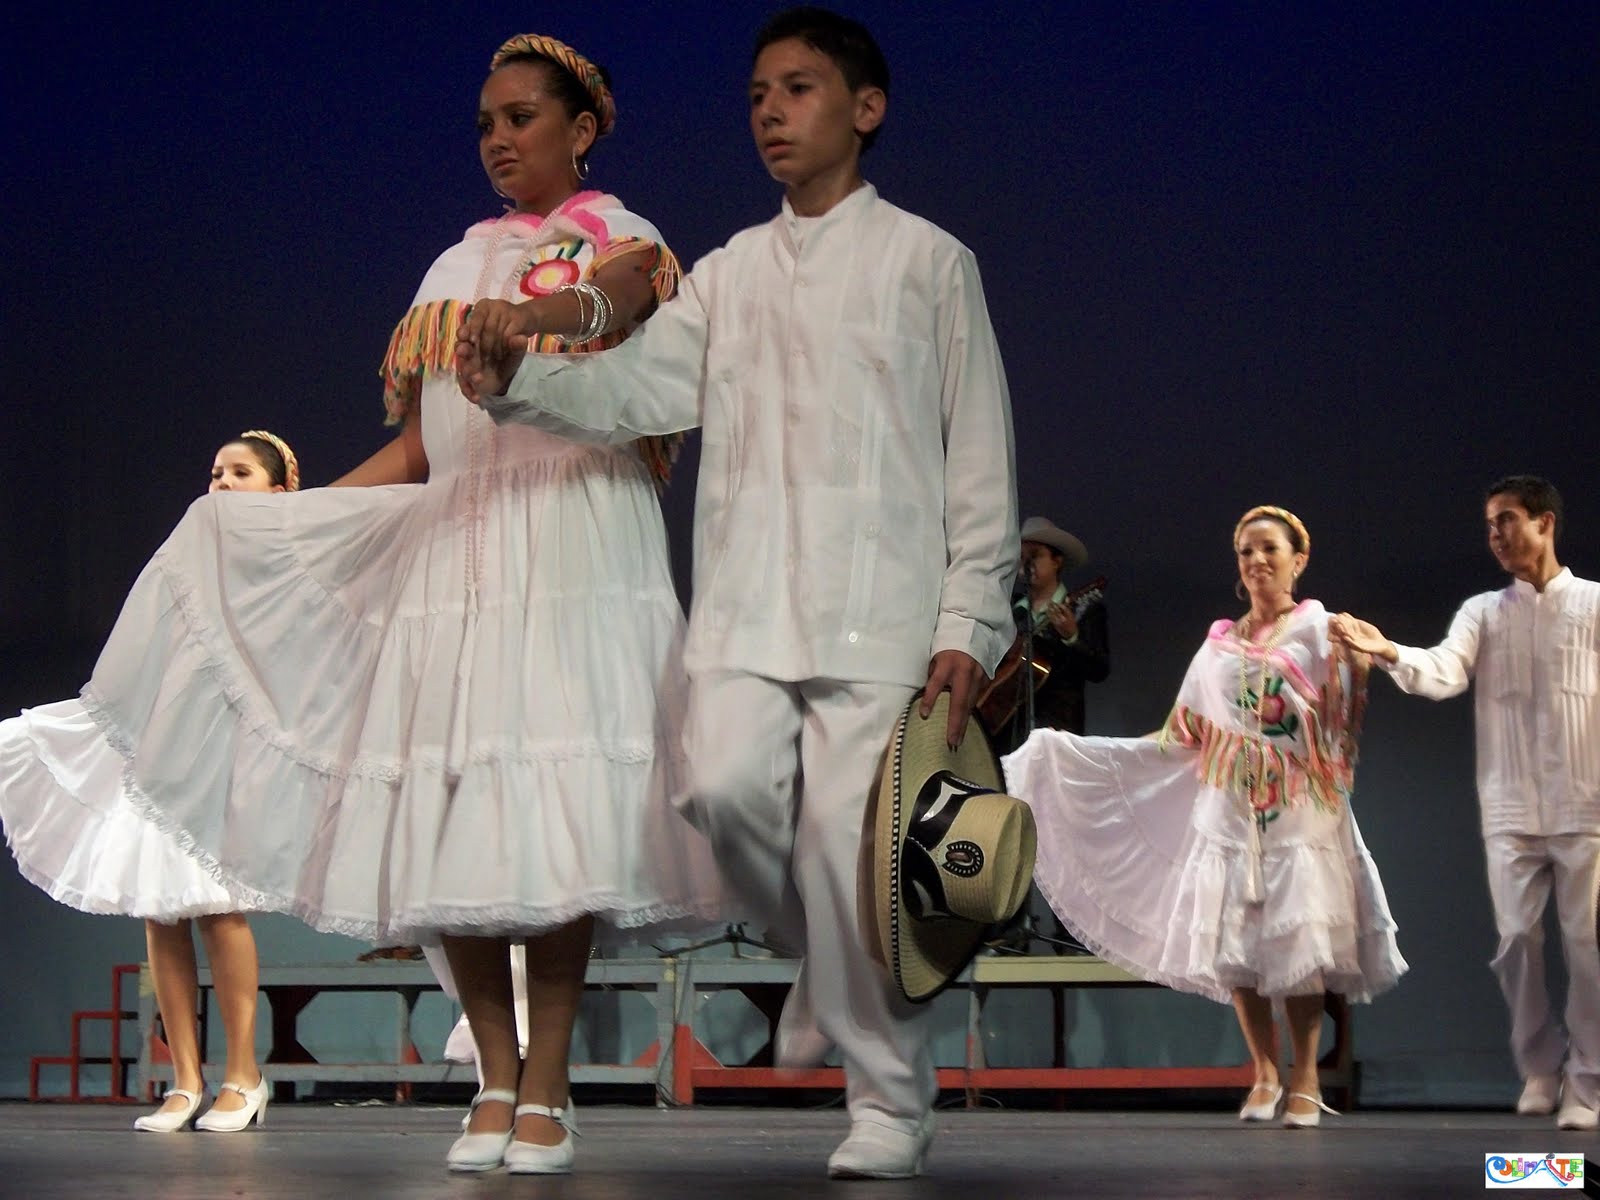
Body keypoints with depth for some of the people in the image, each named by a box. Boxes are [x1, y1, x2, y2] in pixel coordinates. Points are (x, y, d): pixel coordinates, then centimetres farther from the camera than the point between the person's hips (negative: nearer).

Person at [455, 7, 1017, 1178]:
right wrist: (520, 377, -17)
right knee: (727, 787, -18)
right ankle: (827, 960, 12)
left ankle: (892, 1104, 7)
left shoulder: (926, 261, 6)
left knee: (856, 843, -8)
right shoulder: (731, 272, 17)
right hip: (748, 604, 3)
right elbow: (639, 386, 3)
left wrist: (969, 626, -4)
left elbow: (982, 458, 4)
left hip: (879, 609, -3)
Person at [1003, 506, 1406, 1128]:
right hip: (1230, 813, 3)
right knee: (1235, 945, -2)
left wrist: (1360, 665, -27)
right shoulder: (1220, 646, 13)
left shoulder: (1320, 632, 3)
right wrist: (1069, 750, 15)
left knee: (1297, 944, -8)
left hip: (1300, 814, -3)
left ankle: (1305, 1080, 1)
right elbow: (1183, 739, 16)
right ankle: (1265, 1074, 10)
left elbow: (1343, 726, -9)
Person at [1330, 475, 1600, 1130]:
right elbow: (1445, 672, -10)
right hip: (1510, 811, 3)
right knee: (1516, 941, 2)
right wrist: (1390, 653, -28)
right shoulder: (1483, 612, 8)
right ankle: (1539, 1069, 18)